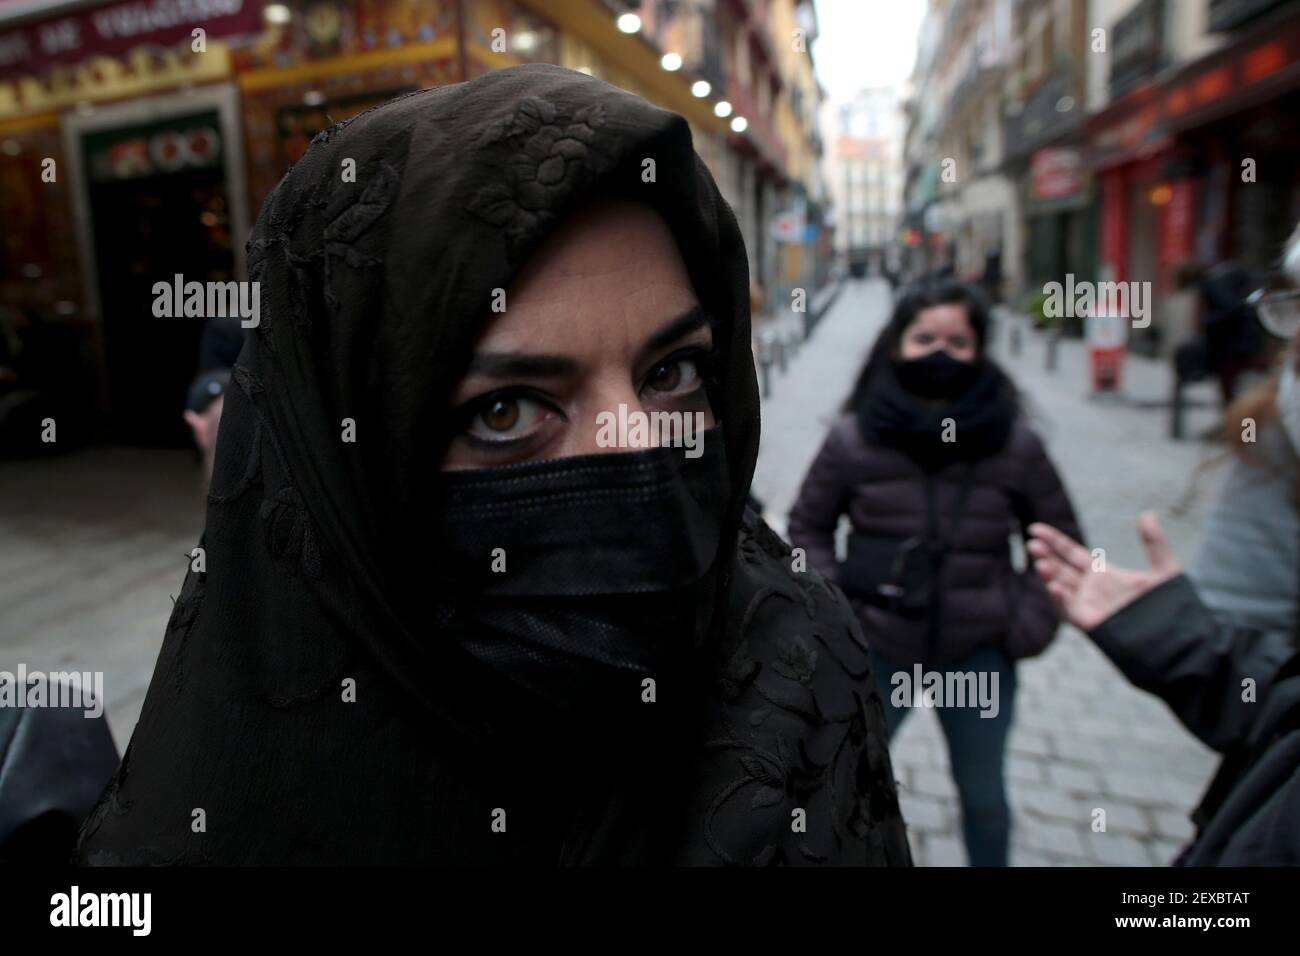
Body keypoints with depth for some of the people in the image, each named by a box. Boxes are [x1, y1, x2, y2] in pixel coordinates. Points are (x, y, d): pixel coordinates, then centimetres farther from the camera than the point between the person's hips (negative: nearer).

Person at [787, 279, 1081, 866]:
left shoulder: (1015, 443, -8)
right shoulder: (853, 437, -10)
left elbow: (1062, 538, 5)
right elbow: (807, 526, 2)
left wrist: (1029, 623, -4)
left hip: (978, 655, 1)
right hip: (878, 650, 0)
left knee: (982, 794, 20)